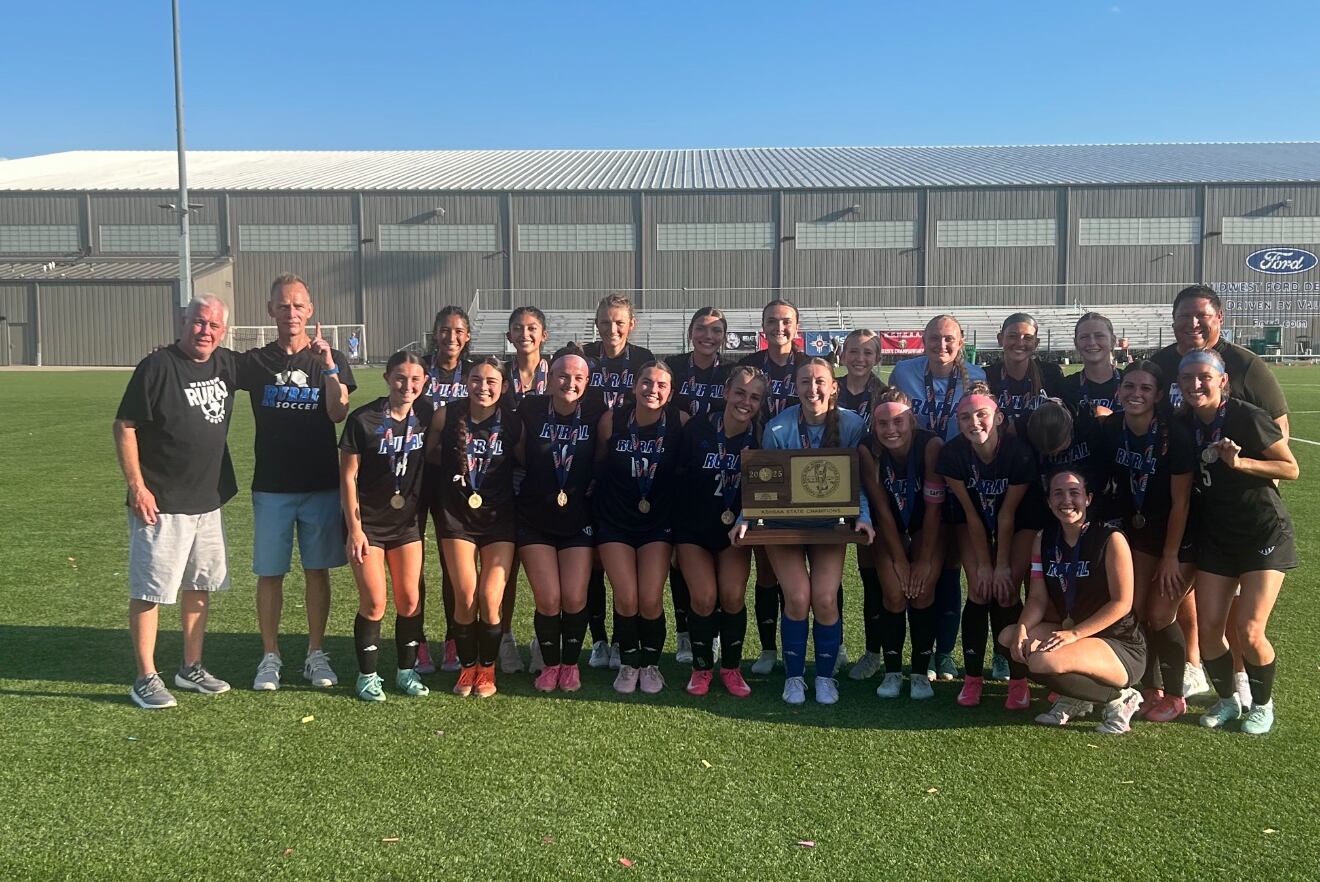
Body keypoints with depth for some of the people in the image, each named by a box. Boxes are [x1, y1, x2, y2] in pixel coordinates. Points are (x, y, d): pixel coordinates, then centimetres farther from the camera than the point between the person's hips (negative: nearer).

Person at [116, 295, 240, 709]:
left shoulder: (226, 364, 5)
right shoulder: (157, 366, -13)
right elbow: (124, 426, -12)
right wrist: (137, 487, -17)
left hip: (208, 500, 7)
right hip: (161, 504, -7)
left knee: (200, 586, 15)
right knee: (149, 591, 0)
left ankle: (191, 668, 28)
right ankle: (146, 679, 10)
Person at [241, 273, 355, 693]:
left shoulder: (331, 359, 2)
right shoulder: (255, 362, 4)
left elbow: (338, 412, -11)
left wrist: (328, 363, -21)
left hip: (321, 484, 0)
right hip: (271, 486, 0)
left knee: (317, 570, 6)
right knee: (269, 573, 4)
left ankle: (316, 655, 18)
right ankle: (270, 657, 16)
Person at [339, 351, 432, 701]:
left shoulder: (425, 414, -1)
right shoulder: (363, 419, -12)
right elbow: (348, 476, -9)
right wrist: (354, 528, -11)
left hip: (407, 522, 4)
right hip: (368, 523, -4)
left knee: (410, 600, 5)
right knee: (374, 603, -3)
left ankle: (407, 670, 21)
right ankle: (367, 676, 13)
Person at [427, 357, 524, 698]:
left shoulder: (513, 423, -4)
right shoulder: (447, 416, -4)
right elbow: (430, 454, 10)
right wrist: (454, 463, 1)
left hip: (499, 518, 0)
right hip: (457, 516, 0)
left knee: (490, 600, -6)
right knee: (466, 599, -3)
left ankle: (487, 669, 17)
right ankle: (467, 667, 20)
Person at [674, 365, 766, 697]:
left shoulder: (759, 437, -10)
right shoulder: (698, 427, -14)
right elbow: (678, 473, -4)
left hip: (734, 529, 1)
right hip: (693, 527, -1)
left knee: (733, 596, -11)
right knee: (704, 598, -11)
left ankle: (731, 667, 12)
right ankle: (702, 667, 13)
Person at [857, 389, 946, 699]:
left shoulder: (932, 445, -28)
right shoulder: (869, 450, -23)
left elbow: (933, 507, -21)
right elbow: (882, 510, -17)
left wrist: (924, 560, -18)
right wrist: (900, 560, -15)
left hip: (926, 525, -1)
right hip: (890, 527, 1)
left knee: (923, 590, -15)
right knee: (894, 593, -13)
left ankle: (921, 672, 0)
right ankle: (892, 671, 3)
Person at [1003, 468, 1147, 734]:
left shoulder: (1111, 539, -15)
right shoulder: (1044, 539, 3)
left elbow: (1122, 603, -16)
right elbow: (1038, 598, 1)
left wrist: (1074, 634, -24)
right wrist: (1022, 628, -19)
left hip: (1121, 646, -7)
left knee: (1044, 661, -31)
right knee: (1009, 637, -12)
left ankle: (1118, 698, -4)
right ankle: (1074, 700, 6)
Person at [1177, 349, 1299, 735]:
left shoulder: (1248, 417, -16)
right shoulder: (1185, 425, -1)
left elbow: (1291, 468, -10)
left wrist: (1241, 462, -25)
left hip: (1264, 535, -4)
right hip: (1215, 538, 5)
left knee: (1248, 631, -8)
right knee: (1208, 627, 1)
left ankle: (1263, 704, 18)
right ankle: (1227, 699, 25)